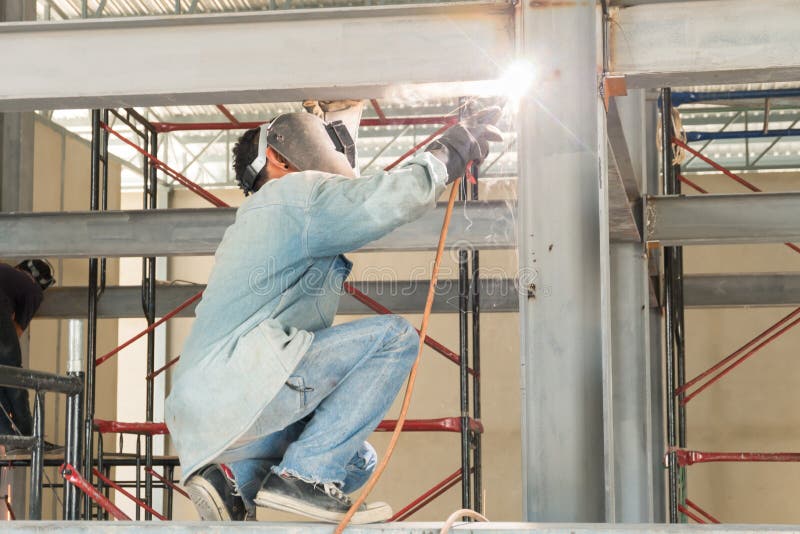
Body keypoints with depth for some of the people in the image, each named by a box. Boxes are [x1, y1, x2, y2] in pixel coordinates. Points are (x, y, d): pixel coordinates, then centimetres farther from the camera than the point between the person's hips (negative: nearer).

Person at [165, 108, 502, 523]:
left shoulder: (254, 222, 34)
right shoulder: (294, 193, 1)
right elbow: (386, 201, -13)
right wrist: (449, 152, 2)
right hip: (232, 390, -10)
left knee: (357, 461, 21)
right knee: (394, 336, -10)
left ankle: (236, 478, 1)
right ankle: (306, 474, -14)